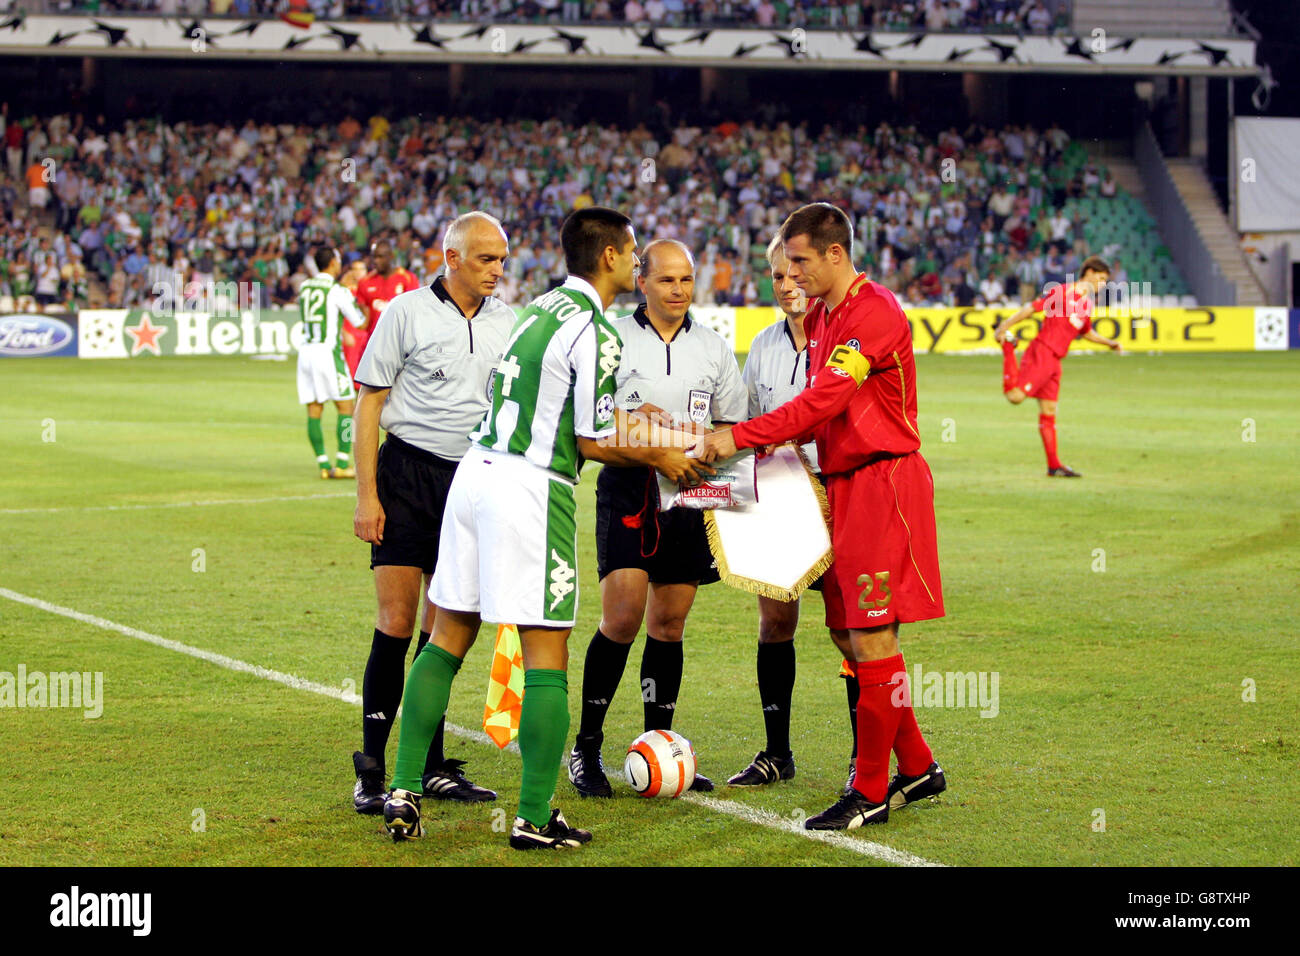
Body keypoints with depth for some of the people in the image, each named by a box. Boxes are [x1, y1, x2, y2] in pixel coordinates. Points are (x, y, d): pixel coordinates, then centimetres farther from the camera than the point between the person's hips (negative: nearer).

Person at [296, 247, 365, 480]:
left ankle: (323, 464, 6)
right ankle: (342, 464, -4)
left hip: (306, 351, 6)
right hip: (327, 350, -6)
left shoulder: (304, 288, 10)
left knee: (314, 410, 5)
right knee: (346, 407, 2)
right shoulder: (337, 291, -8)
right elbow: (359, 323, -1)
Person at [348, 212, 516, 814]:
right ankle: (371, 771, -3)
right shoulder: (407, 312, -5)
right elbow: (369, 403, -3)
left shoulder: (506, 321, 7)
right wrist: (366, 494, -9)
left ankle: (431, 767, 15)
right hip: (408, 475, -4)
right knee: (395, 625, -8)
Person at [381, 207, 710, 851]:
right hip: (530, 488, -8)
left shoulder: (540, 308, 15)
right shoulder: (596, 333, -11)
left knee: (447, 639, 12)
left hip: (476, 469, 8)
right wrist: (659, 458, 7)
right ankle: (534, 819, -1)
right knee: (546, 657, -2)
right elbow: (594, 445, -9)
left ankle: (404, 793, 11)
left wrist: (623, 424, 27)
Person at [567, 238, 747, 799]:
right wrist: (629, 421, -18)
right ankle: (586, 749, -2)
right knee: (622, 618, -13)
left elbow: (734, 427, 16)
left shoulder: (714, 350, 11)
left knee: (669, 623, 6)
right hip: (627, 485, -4)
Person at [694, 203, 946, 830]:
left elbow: (824, 400, -23)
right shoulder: (818, 316, 14)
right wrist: (779, 440, 1)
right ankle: (917, 767, 23)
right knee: (848, 637, 11)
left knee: (871, 641, -7)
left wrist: (740, 438, -22)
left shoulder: (875, 313, -16)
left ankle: (871, 792, -1)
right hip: (842, 485, 10)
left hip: (884, 483, -10)